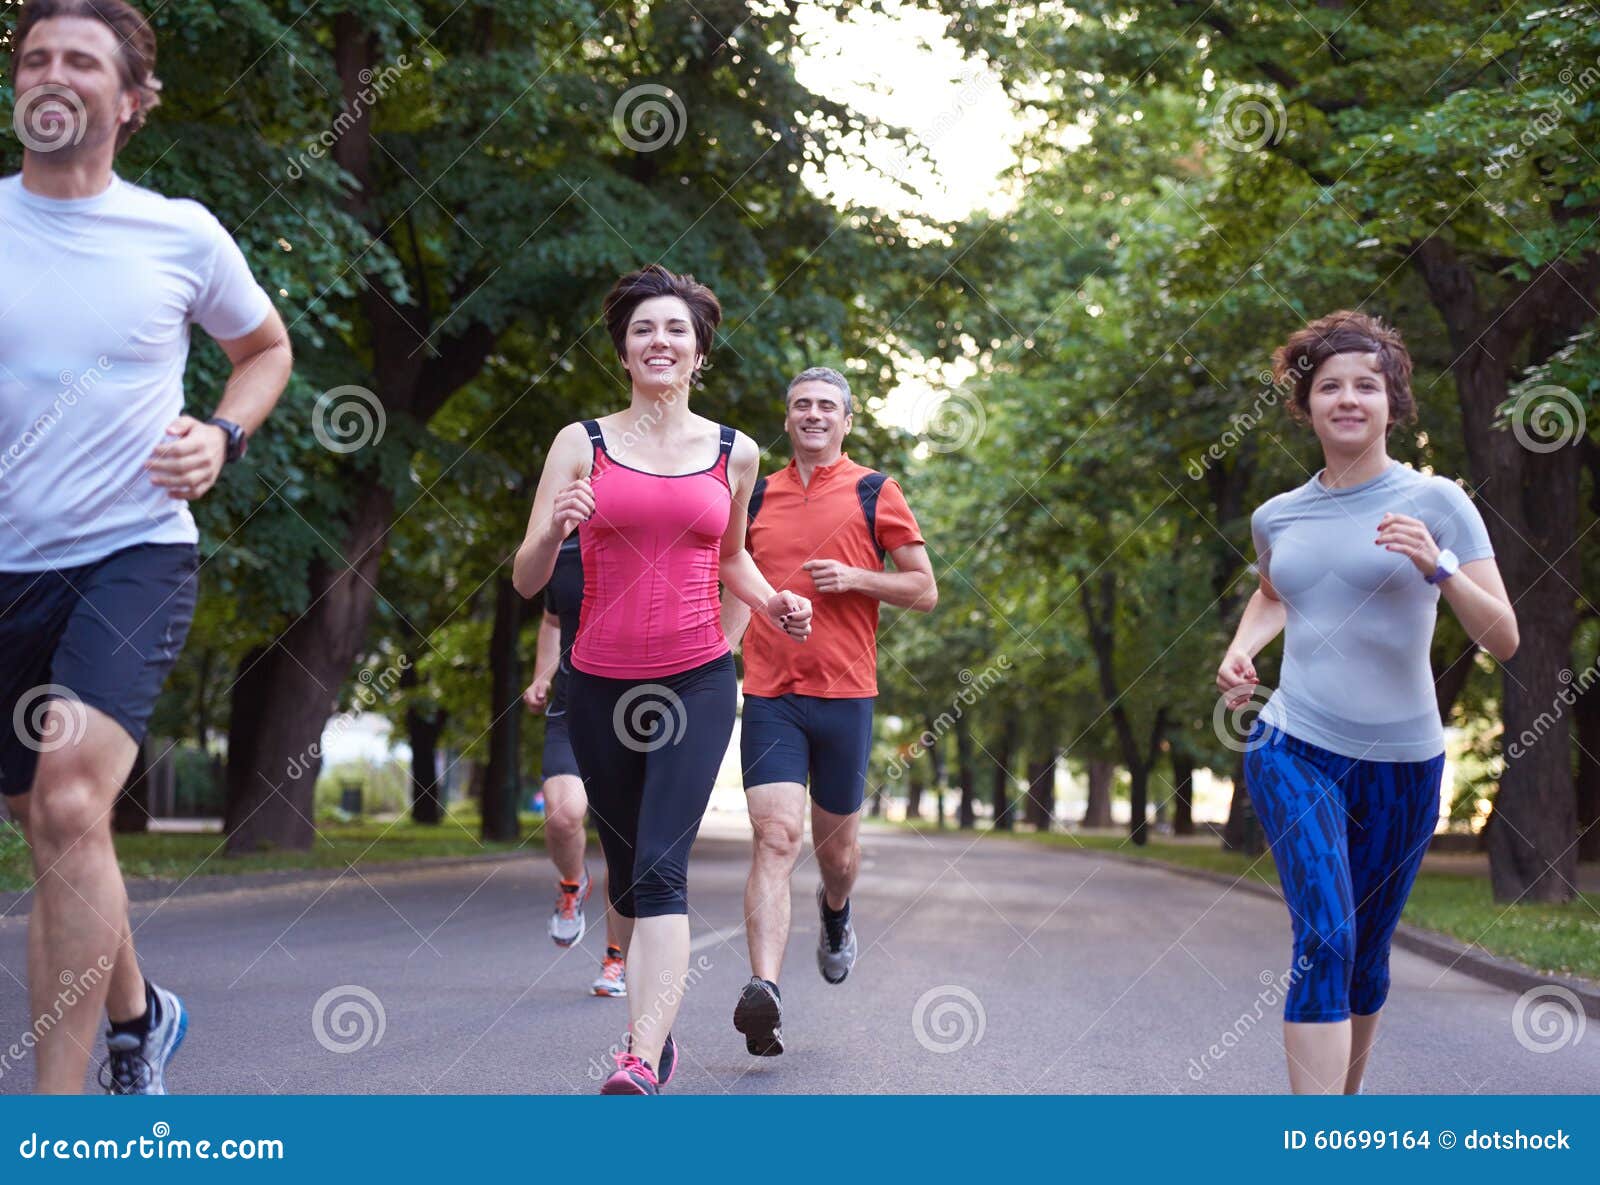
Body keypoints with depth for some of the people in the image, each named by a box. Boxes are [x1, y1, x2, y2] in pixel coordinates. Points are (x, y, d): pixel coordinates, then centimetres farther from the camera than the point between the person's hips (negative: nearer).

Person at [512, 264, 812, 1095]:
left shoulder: (734, 454, 7)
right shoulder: (581, 443, 2)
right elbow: (526, 580, 0)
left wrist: (772, 603, 4)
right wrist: (555, 528, -21)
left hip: (697, 681, -1)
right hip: (600, 684, 1)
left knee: (660, 868, -16)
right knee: (626, 870, 13)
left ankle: (640, 1065, -24)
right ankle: (653, 1021, 35)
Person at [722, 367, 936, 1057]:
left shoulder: (875, 493, 4)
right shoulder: (758, 496, 12)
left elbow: (924, 591, 4)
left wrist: (856, 578, -11)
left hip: (846, 694, -1)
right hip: (769, 695, 1)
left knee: (836, 845, 12)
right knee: (775, 836, -15)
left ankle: (836, 915, 47)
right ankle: (763, 993, -24)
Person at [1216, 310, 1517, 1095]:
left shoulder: (1436, 503, -4)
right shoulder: (1276, 517, 5)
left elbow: (1503, 640, -8)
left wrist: (1437, 568, -24)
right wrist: (1241, 650, 10)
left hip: (1401, 764, 0)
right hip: (1295, 752, 0)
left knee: (1366, 954, 13)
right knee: (1325, 938, -18)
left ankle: (1346, 1095, 35)